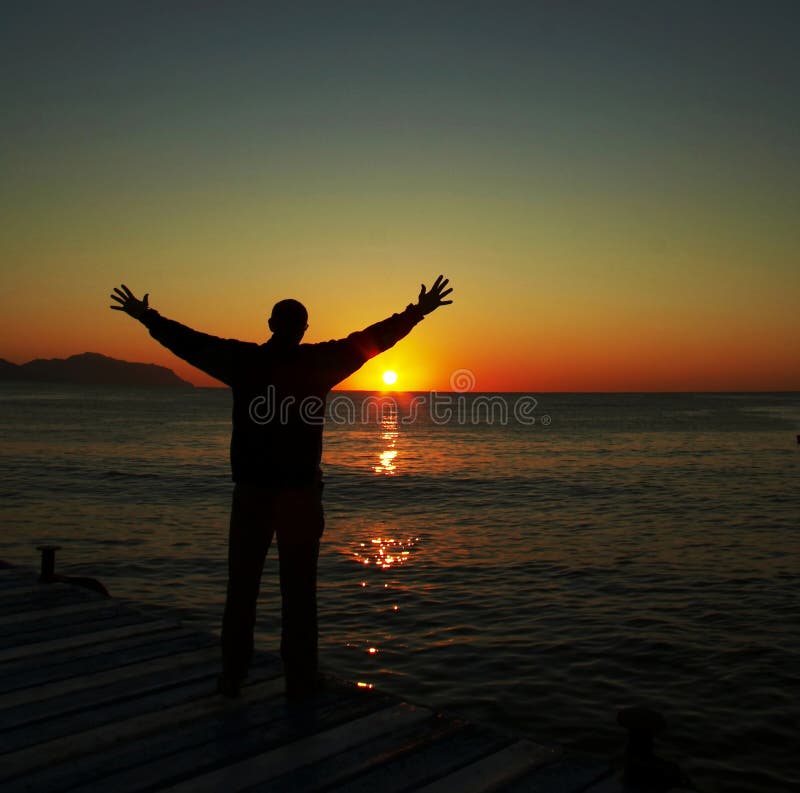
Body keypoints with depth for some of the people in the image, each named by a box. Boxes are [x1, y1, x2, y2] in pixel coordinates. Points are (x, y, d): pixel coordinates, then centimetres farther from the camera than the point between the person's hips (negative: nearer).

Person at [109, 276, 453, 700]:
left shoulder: (243, 359, 1)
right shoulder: (318, 361, -5)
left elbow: (189, 342, 11)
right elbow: (371, 339, -1)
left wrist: (147, 317, 26)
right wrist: (417, 312, 8)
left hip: (251, 489, 2)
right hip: (300, 491, -2)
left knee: (241, 586, 12)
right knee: (298, 589, 5)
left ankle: (232, 676, 19)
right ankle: (299, 681, 11)